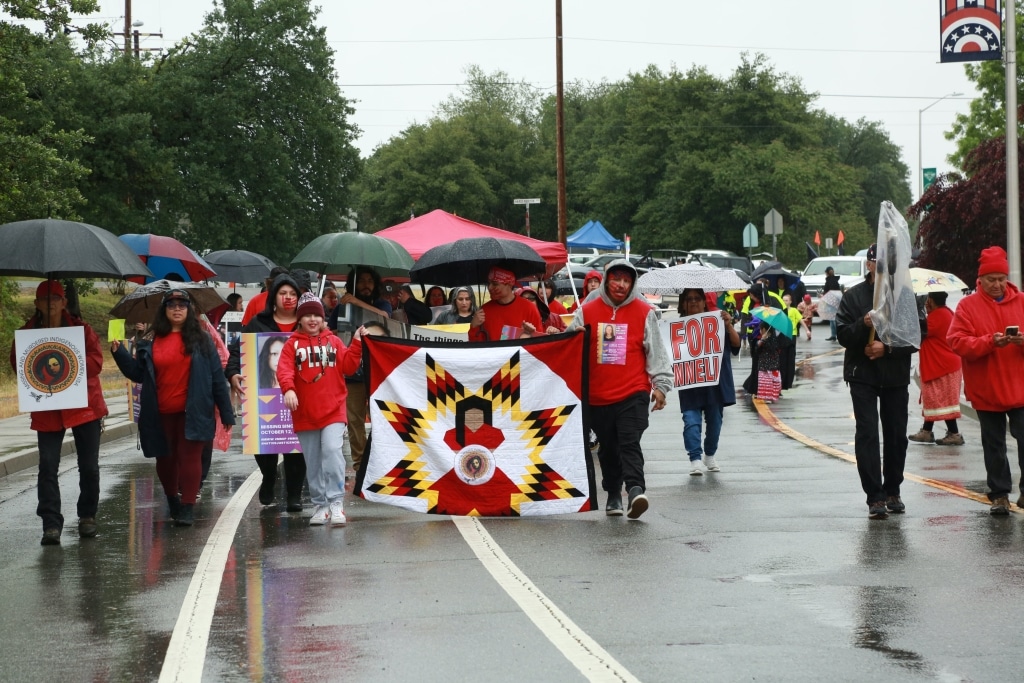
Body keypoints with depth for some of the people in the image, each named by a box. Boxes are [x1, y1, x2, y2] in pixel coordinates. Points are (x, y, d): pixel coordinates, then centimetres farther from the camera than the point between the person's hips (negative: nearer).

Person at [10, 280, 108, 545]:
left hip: (84, 405, 0)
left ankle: (87, 516, 22)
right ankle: (51, 524, -3)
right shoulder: (28, 332, 4)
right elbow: (17, 364, 0)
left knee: (89, 466, 6)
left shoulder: (81, 329, 1)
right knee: (47, 467, -6)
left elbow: (95, 361, -8)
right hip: (47, 411, 0)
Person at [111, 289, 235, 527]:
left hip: (192, 411, -3)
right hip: (160, 413, 3)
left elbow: (217, 376, 0)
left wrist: (226, 412, -2)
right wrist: (119, 353, -4)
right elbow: (137, 374, 10)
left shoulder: (201, 339, 1)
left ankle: (187, 507, -5)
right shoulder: (152, 342, 8)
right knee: (165, 458, 14)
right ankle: (172, 499, 34)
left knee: (189, 457, -7)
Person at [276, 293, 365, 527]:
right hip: (305, 413, 1)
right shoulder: (293, 344, 4)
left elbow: (348, 366, 0)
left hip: (332, 410, -1)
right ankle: (320, 505, 18)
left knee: (332, 451, -19)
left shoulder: (333, 341, 9)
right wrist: (288, 389, -30)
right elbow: (284, 369, -12)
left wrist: (356, 343, -11)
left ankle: (336, 502, -19)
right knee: (313, 463, 8)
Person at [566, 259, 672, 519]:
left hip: (633, 393, -3)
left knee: (630, 443, -16)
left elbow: (656, 352, 3)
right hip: (598, 396, 3)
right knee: (608, 449, 10)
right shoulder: (587, 312, 9)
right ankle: (613, 496, 20)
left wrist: (660, 384, -3)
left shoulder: (644, 312, 4)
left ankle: (636, 489, -27)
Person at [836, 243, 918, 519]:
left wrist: (887, 348, -16)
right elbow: (843, 335, -5)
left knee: (897, 435, 8)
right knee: (867, 434, -9)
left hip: (896, 376, 2)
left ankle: (892, 491, 22)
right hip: (862, 375, -2)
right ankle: (875, 497, -9)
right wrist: (863, 325, -23)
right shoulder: (853, 296, 0)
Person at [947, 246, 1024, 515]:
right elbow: (957, 342, -10)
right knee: (994, 445, 9)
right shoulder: (968, 305, -1)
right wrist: (990, 342, -22)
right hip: (986, 391, 0)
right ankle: (999, 495, 19)